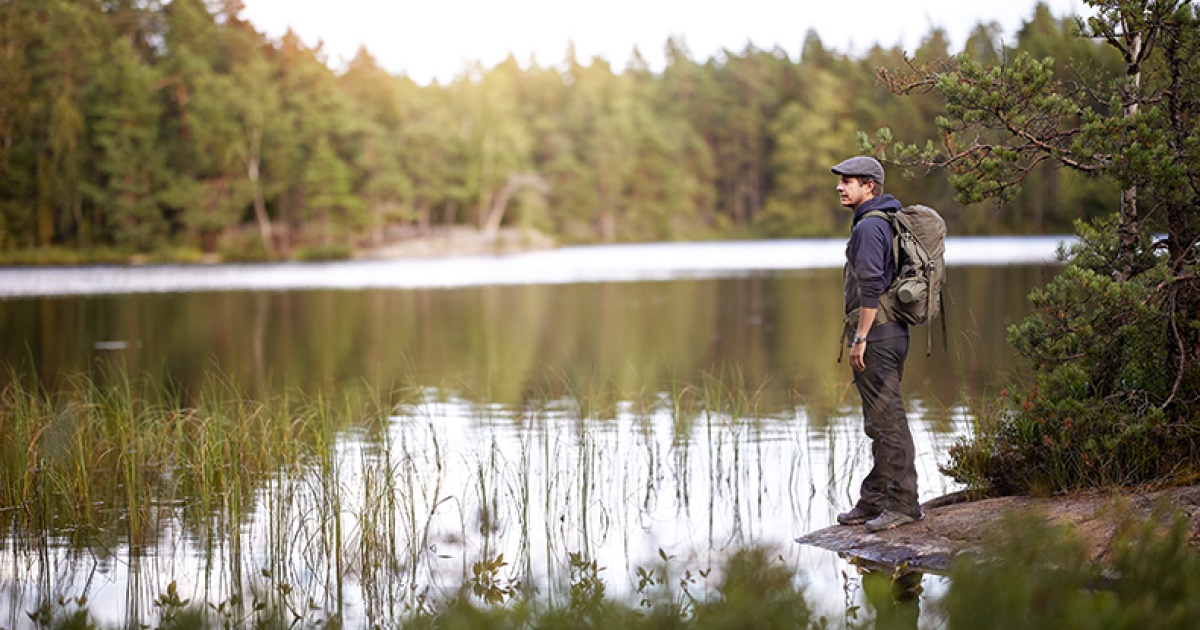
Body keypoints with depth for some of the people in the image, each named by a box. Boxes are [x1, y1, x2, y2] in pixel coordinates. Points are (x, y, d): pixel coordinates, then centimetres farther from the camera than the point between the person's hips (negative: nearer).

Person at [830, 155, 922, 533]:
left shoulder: (869, 226, -13)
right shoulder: (886, 222, 19)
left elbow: (871, 286, -21)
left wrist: (860, 338, -19)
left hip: (876, 335, -11)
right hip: (892, 333, 11)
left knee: (888, 422, -8)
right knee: (879, 422, 13)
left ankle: (903, 503, -5)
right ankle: (872, 502, 19)